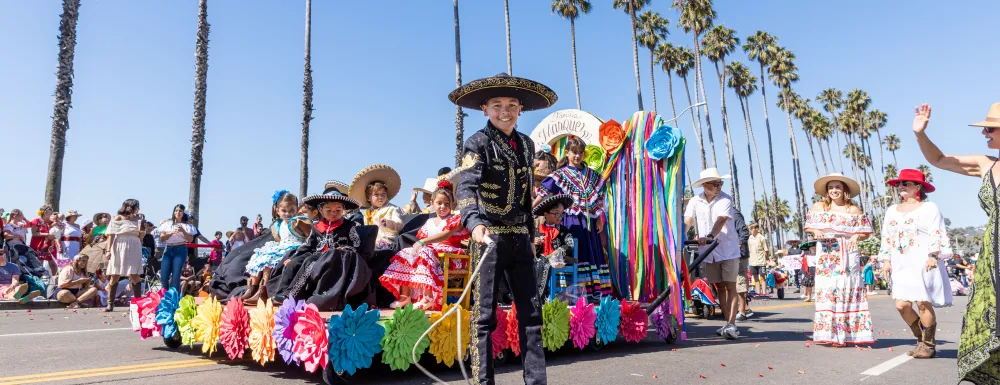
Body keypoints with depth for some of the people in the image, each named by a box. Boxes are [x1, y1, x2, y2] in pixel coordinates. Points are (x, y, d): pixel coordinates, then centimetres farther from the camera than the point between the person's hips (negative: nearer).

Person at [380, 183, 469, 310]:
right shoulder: (429, 222, 20)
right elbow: (422, 239, 16)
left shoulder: (455, 219, 0)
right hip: (430, 251, 7)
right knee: (405, 255, -11)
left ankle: (428, 298, -42)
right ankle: (404, 296, -13)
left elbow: (445, 235, -18)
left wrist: (423, 242, -29)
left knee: (426, 253, -35)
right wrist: (418, 245, -10)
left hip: (450, 254, -7)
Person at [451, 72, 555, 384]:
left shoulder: (526, 144, 12)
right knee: (485, 313, 0)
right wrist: (474, 222, -40)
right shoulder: (478, 142, -8)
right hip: (489, 235, -6)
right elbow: (466, 186, -23)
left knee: (531, 310, 8)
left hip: (520, 236, 6)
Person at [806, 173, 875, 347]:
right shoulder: (818, 207, 9)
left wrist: (856, 236, -15)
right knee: (826, 291, -2)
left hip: (847, 255, -1)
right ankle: (827, 333, 2)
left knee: (847, 289, -3)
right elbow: (808, 226, 13)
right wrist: (815, 231, -9)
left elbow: (866, 232, 6)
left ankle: (847, 334, 3)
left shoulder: (854, 210, 4)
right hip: (826, 256, 1)